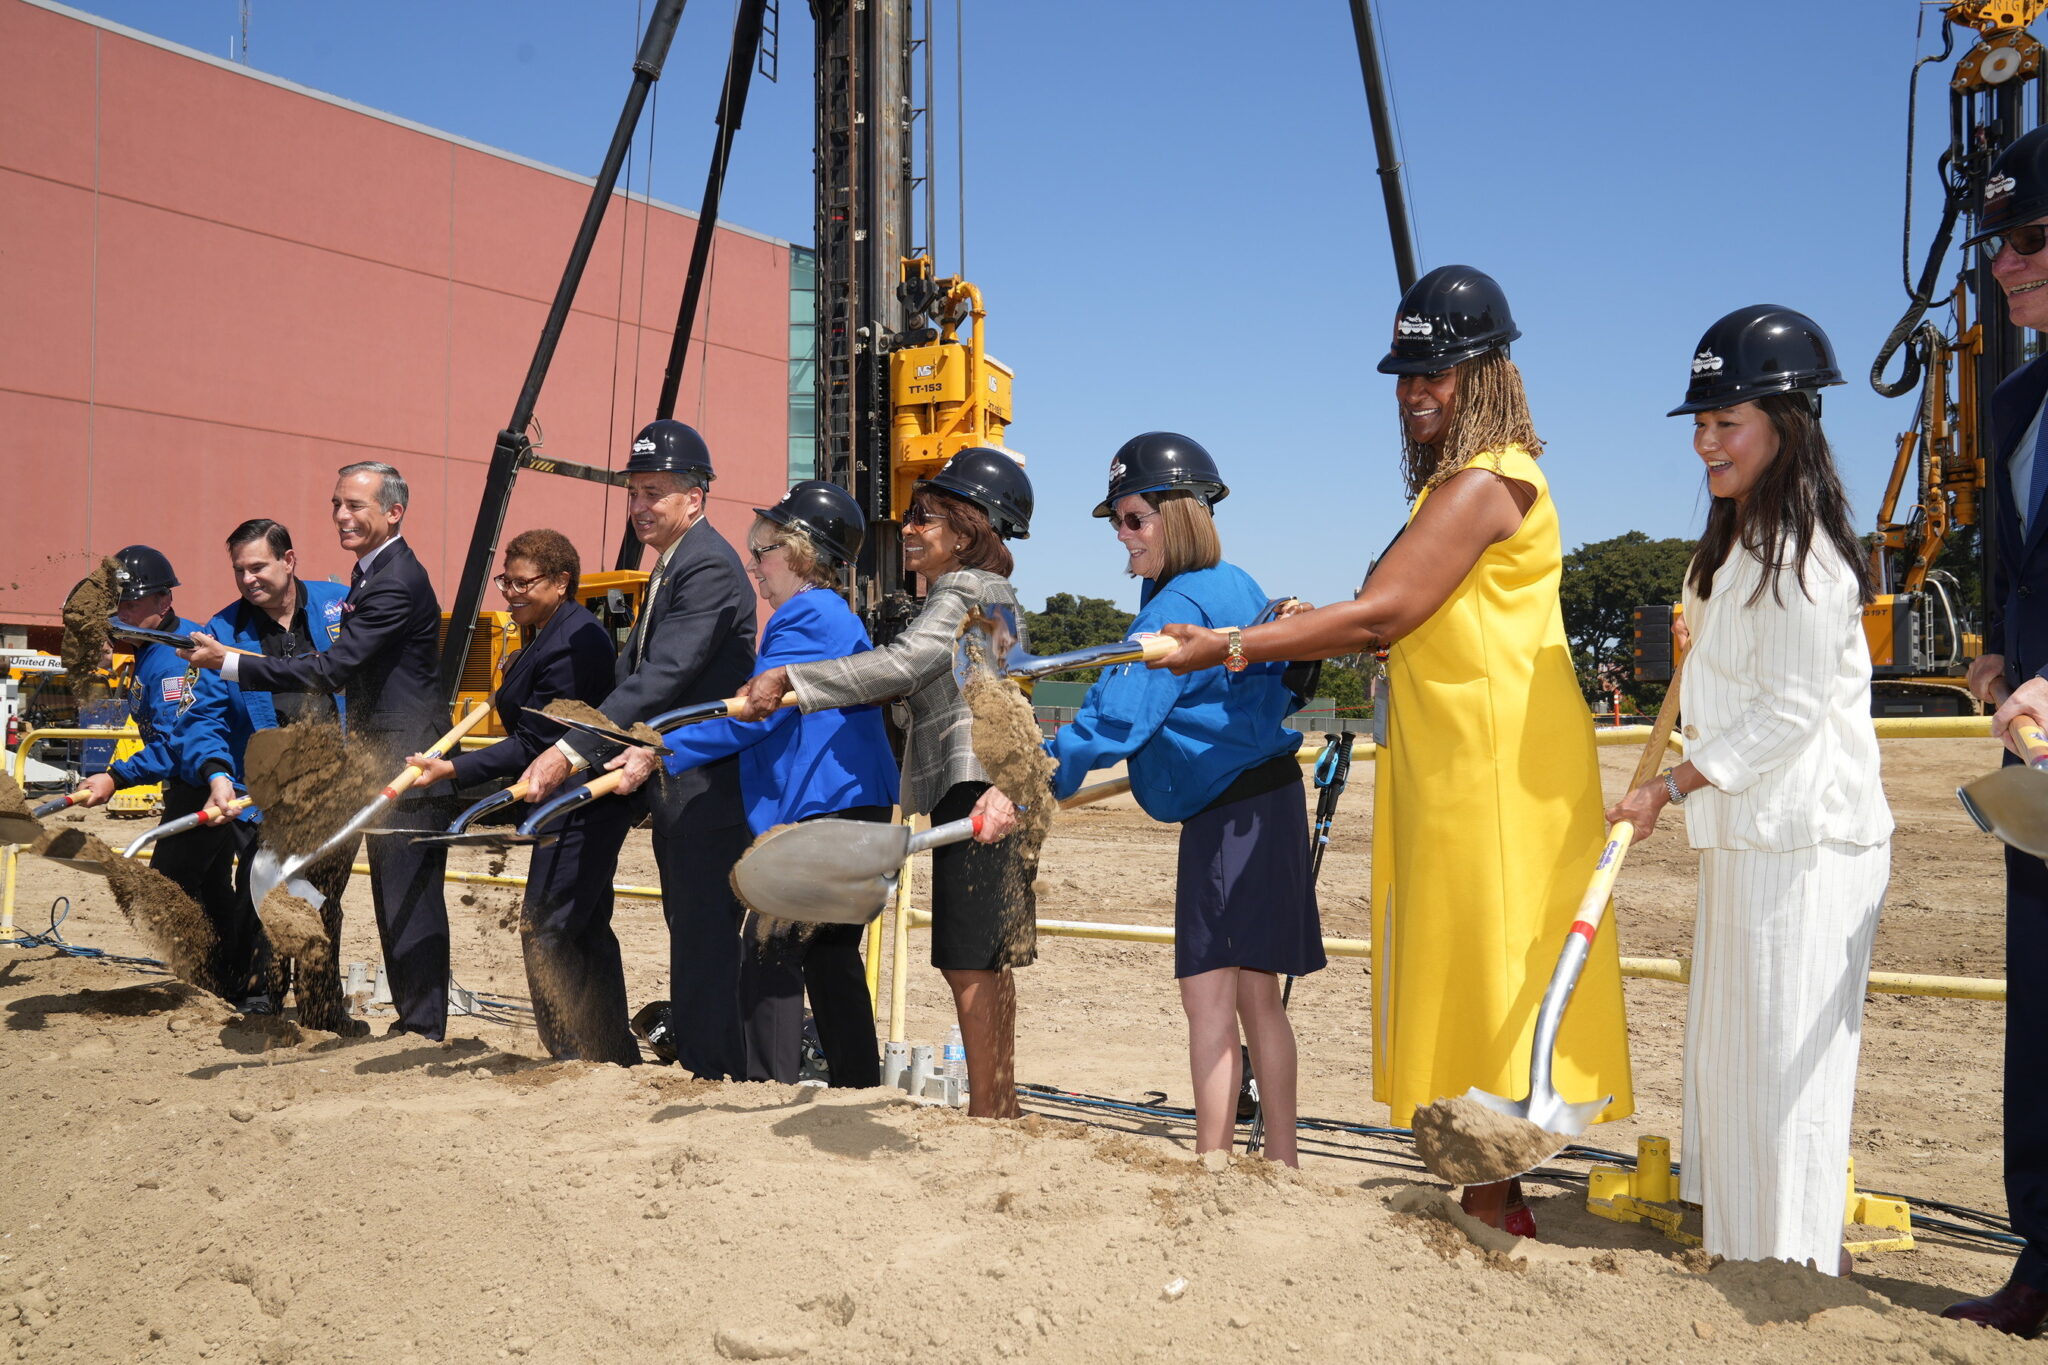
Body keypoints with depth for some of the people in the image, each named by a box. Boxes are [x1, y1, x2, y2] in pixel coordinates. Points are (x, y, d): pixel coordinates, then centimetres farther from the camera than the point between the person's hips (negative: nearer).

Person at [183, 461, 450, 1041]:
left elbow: (332, 670, -24)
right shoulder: (372, 573, 15)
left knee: (409, 895, -5)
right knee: (394, 896, 16)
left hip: (407, 759, -11)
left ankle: (424, 1027, 3)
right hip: (381, 758, 11)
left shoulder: (397, 583, -19)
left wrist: (230, 663, -21)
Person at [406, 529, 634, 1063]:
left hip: (578, 806, -11)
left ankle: (577, 1055, 1)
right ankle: (617, 1055, 25)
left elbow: (536, 743, -22)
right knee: (585, 930, 16)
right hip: (573, 805, 11)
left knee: (545, 926, -8)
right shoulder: (546, 635, 12)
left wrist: (453, 769, -22)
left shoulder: (572, 643, -21)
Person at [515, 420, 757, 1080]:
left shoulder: (709, 566, -17)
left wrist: (571, 752, -27)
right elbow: (633, 671, 16)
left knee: (702, 931, -3)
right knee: (692, 929, 17)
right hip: (673, 779, 10)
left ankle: (713, 1072, 7)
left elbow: (663, 677, -26)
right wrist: (573, 752, 7)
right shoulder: (670, 564, 16)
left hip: (707, 784, -10)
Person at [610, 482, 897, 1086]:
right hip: (852, 811, 10)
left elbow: (752, 714, -17)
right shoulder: (830, 617, 20)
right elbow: (760, 710, 24)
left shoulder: (812, 618, -12)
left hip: (824, 815, -10)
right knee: (831, 952, 14)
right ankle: (859, 1086, 20)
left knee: (772, 952, -6)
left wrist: (661, 753, -13)